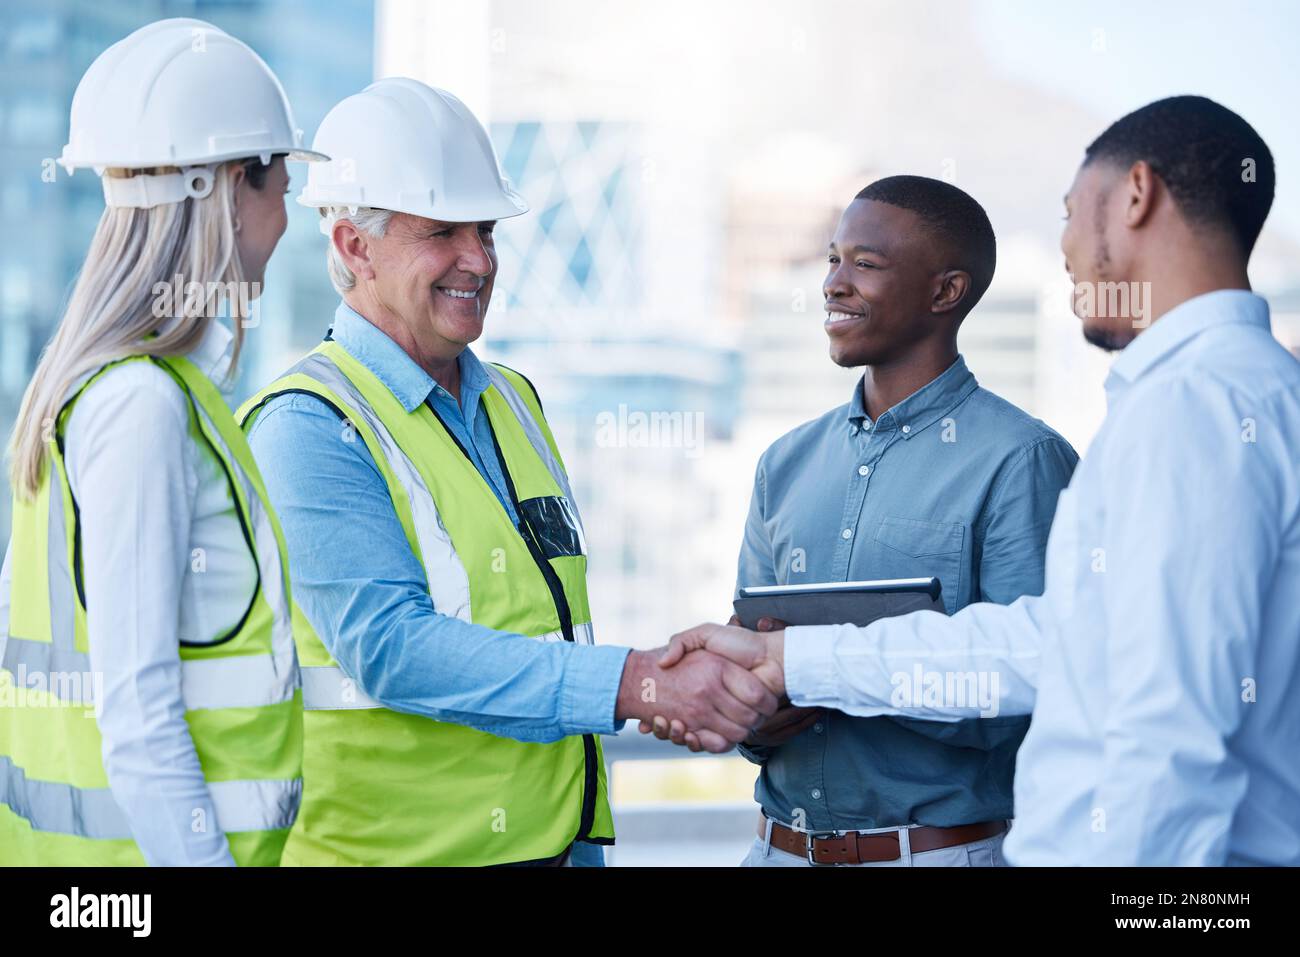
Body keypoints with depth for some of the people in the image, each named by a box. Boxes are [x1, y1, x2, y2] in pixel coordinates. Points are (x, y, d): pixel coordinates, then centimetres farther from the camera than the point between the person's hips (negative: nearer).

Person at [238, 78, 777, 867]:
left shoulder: (514, 402, 13)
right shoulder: (308, 426, -12)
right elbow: (391, 646, -23)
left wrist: (585, 845, 17)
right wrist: (635, 684, -29)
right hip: (391, 847, -7)